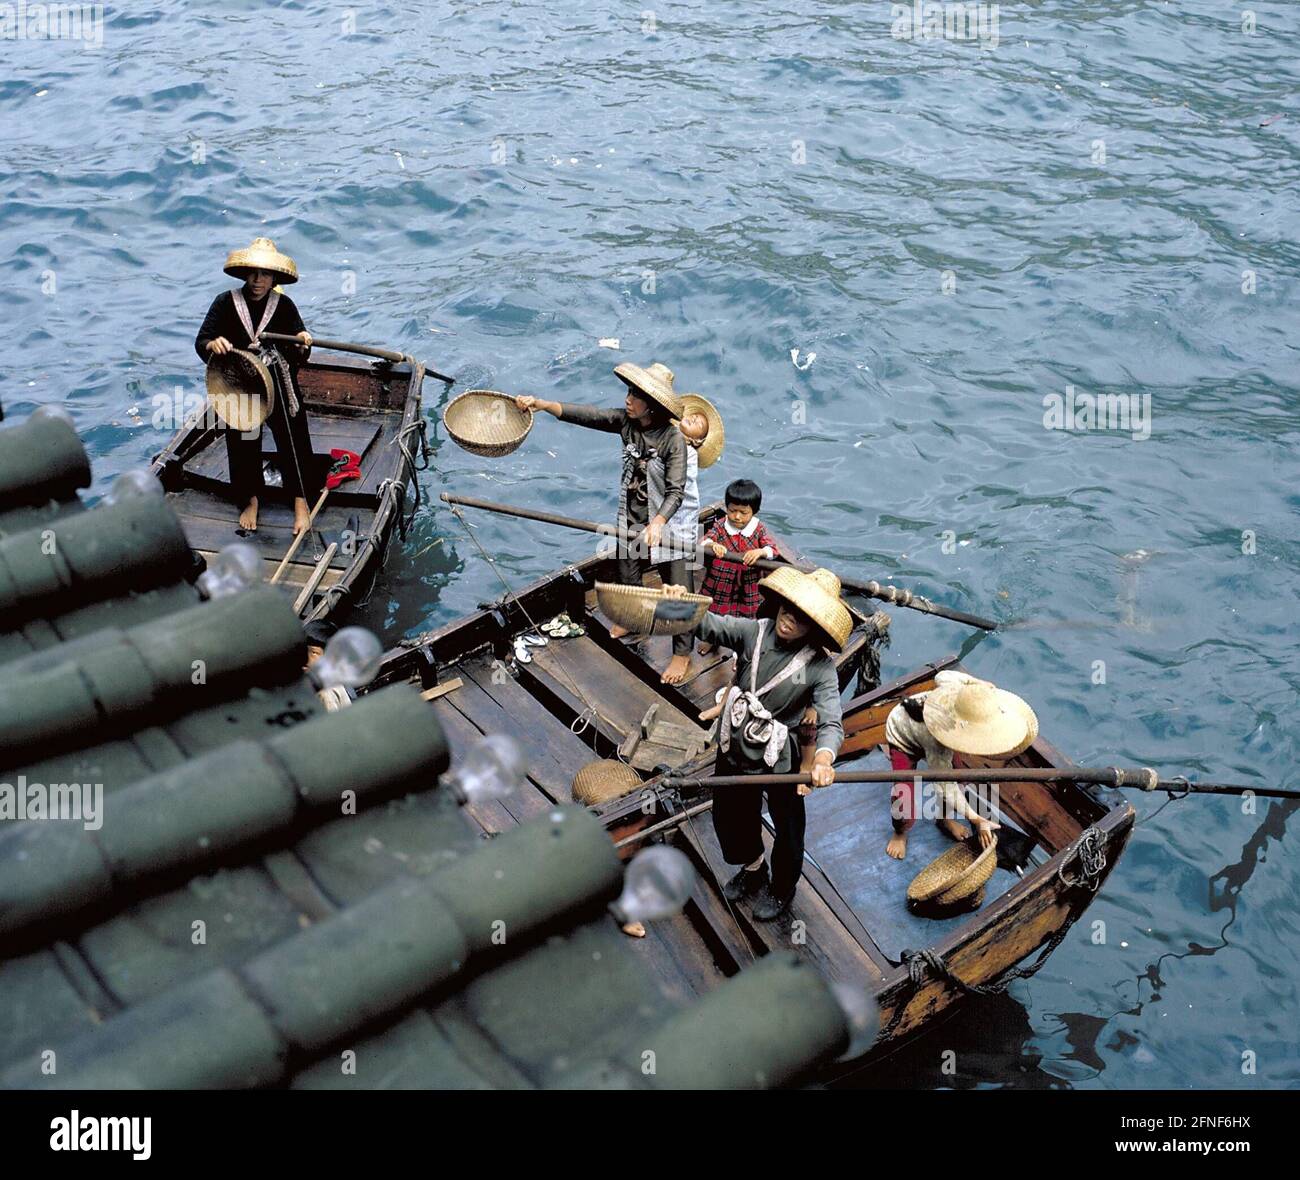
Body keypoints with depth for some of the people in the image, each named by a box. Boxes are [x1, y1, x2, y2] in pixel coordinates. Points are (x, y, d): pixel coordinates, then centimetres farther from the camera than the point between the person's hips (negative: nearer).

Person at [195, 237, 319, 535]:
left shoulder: (284, 305, -5)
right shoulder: (225, 303, -6)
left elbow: (298, 356, -9)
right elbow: (200, 341, -8)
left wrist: (301, 345, -33)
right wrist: (213, 344, -32)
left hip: (281, 389, -1)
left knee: (294, 443, -1)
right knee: (243, 447, 13)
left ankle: (301, 502, 13)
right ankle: (251, 500, 33)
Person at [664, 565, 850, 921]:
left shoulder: (820, 665, -21)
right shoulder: (754, 632, -13)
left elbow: (831, 721, -29)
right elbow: (710, 624, -22)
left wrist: (824, 757, -50)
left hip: (780, 761, -3)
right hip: (733, 750, 3)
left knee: (787, 832, 17)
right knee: (730, 819, 25)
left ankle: (781, 891, 49)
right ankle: (752, 870, 56)